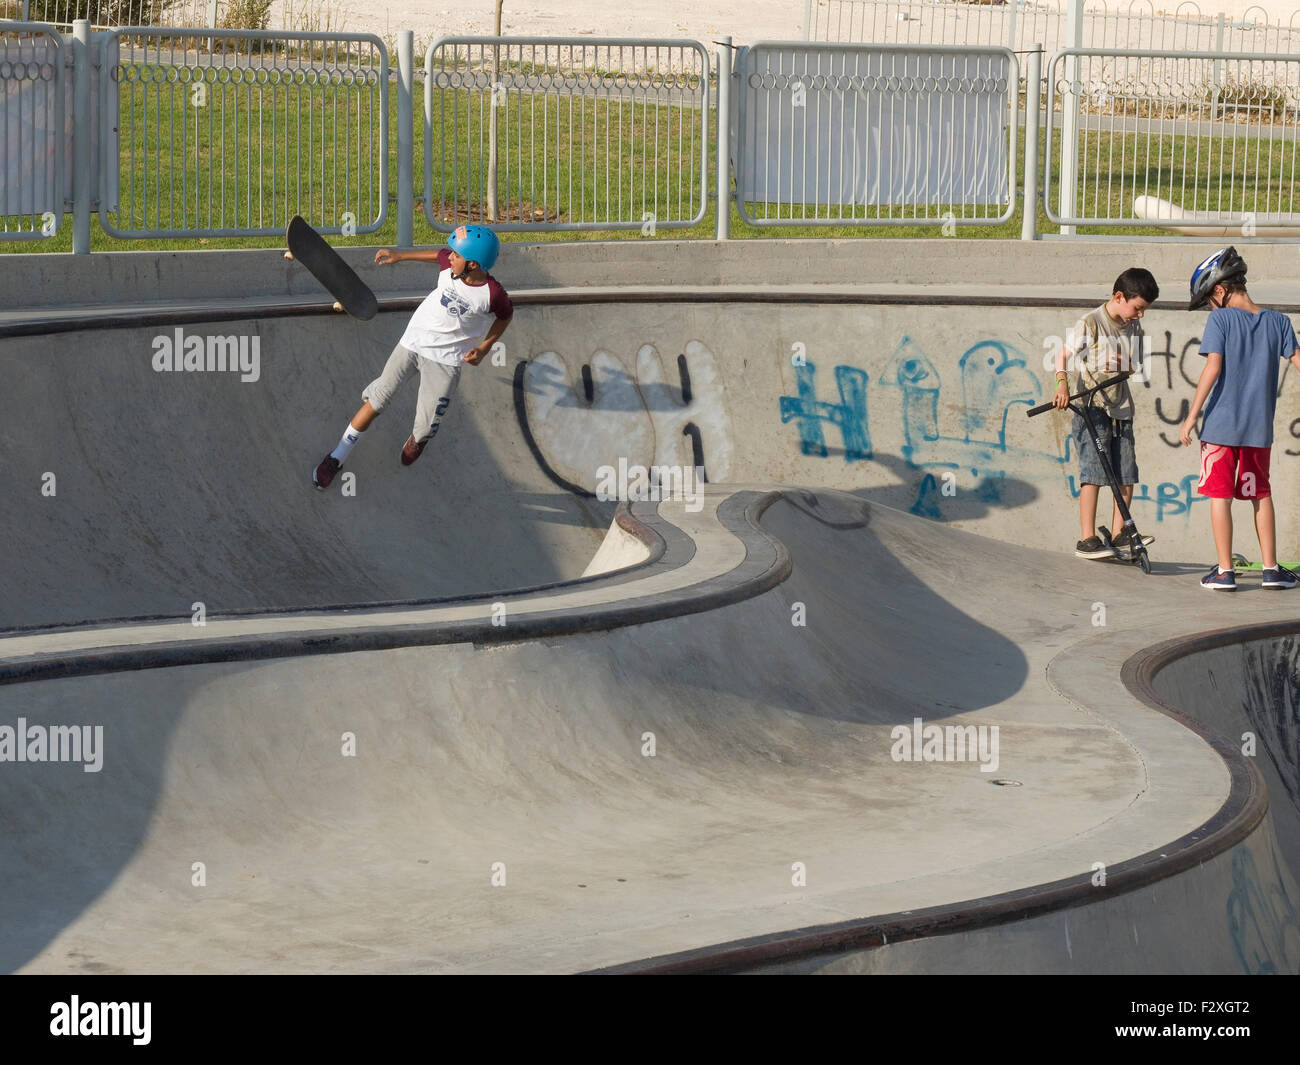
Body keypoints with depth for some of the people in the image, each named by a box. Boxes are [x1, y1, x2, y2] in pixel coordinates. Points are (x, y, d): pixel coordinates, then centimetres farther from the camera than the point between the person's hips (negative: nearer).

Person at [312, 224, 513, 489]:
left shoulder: (493, 295, -21)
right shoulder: (448, 264, -12)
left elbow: (506, 315, 0)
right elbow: (439, 254, 13)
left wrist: (484, 348, -6)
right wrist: (401, 256, 14)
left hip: (445, 359, -3)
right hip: (413, 341, 3)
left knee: (426, 426, -3)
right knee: (377, 401, 3)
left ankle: (417, 441, 38)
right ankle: (336, 458, 15)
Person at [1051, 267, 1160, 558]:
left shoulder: (1134, 327, 10)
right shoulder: (1091, 322, -10)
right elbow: (1064, 354, -10)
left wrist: (1122, 364, -6)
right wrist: (1062, 384, -26)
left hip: (1121, 406, 7)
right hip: (1092, 406, -7)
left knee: (1126, 473, 4)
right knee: (1094, 472, -11)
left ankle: (1119, 535, 13)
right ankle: (1087, 540, -9)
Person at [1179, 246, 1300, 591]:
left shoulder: (1221, 320, -8)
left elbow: (1213, 367, -15)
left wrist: (1192, 415, -12)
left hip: (1221, 424, -4)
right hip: (1260, 426, 4)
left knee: (1220, 495, 3)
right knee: (1261, 494, 17)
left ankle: (1224, 571, 1)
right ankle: (1271, 568, 16)